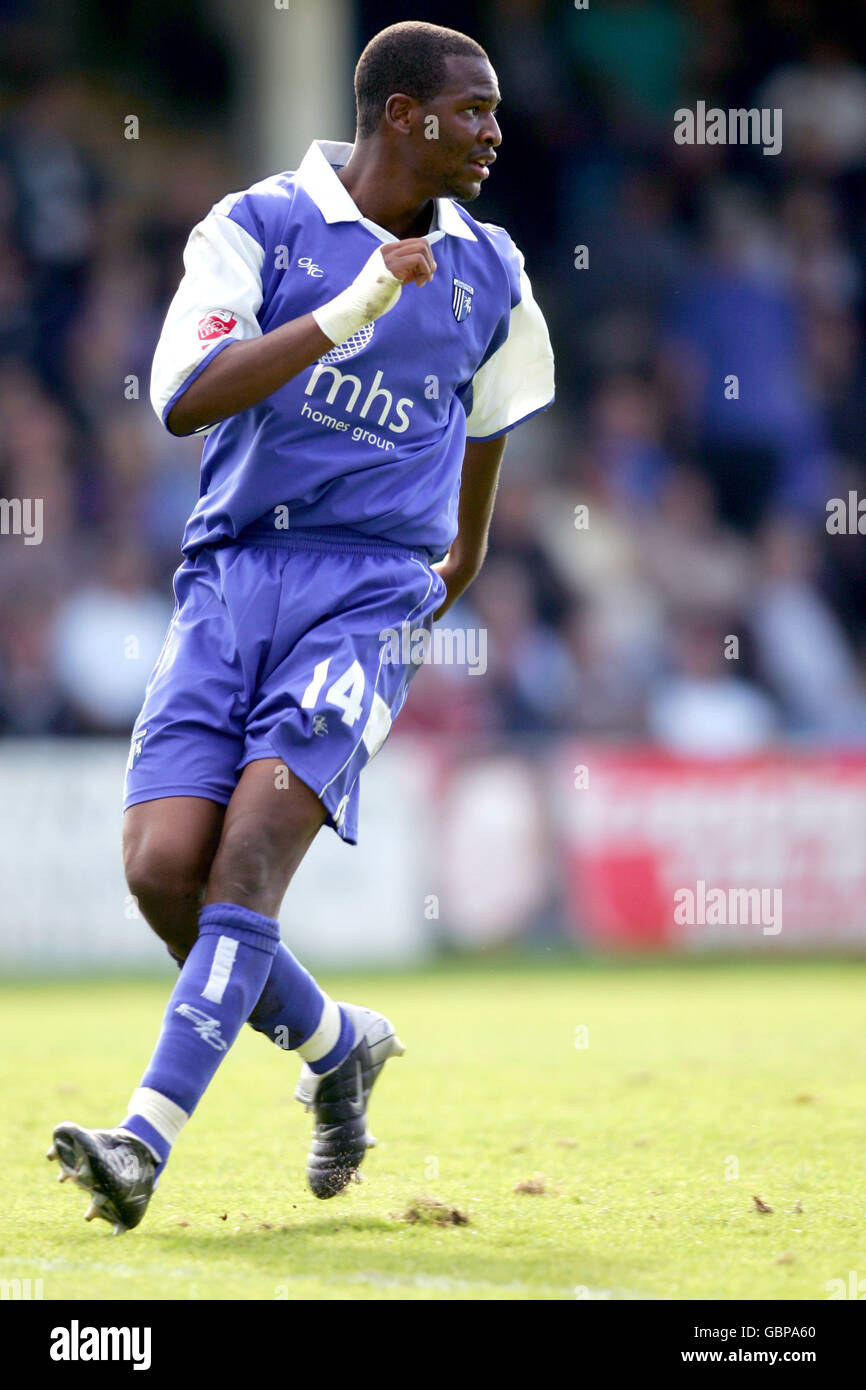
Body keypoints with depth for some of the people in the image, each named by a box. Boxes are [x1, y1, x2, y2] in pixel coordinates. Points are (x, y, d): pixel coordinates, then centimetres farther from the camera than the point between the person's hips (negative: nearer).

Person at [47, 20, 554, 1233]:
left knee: (257, 834, -21)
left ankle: (146, 1140, -24)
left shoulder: (488, 275, 11)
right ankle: (335, 1045, 17)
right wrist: (350, 310, -23)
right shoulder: (256, 228, -1)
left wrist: (467, 554, 45)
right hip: (230, 578, 0)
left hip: (371, 589, 0)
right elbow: (185, 401, -16)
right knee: (163, 867, -11)